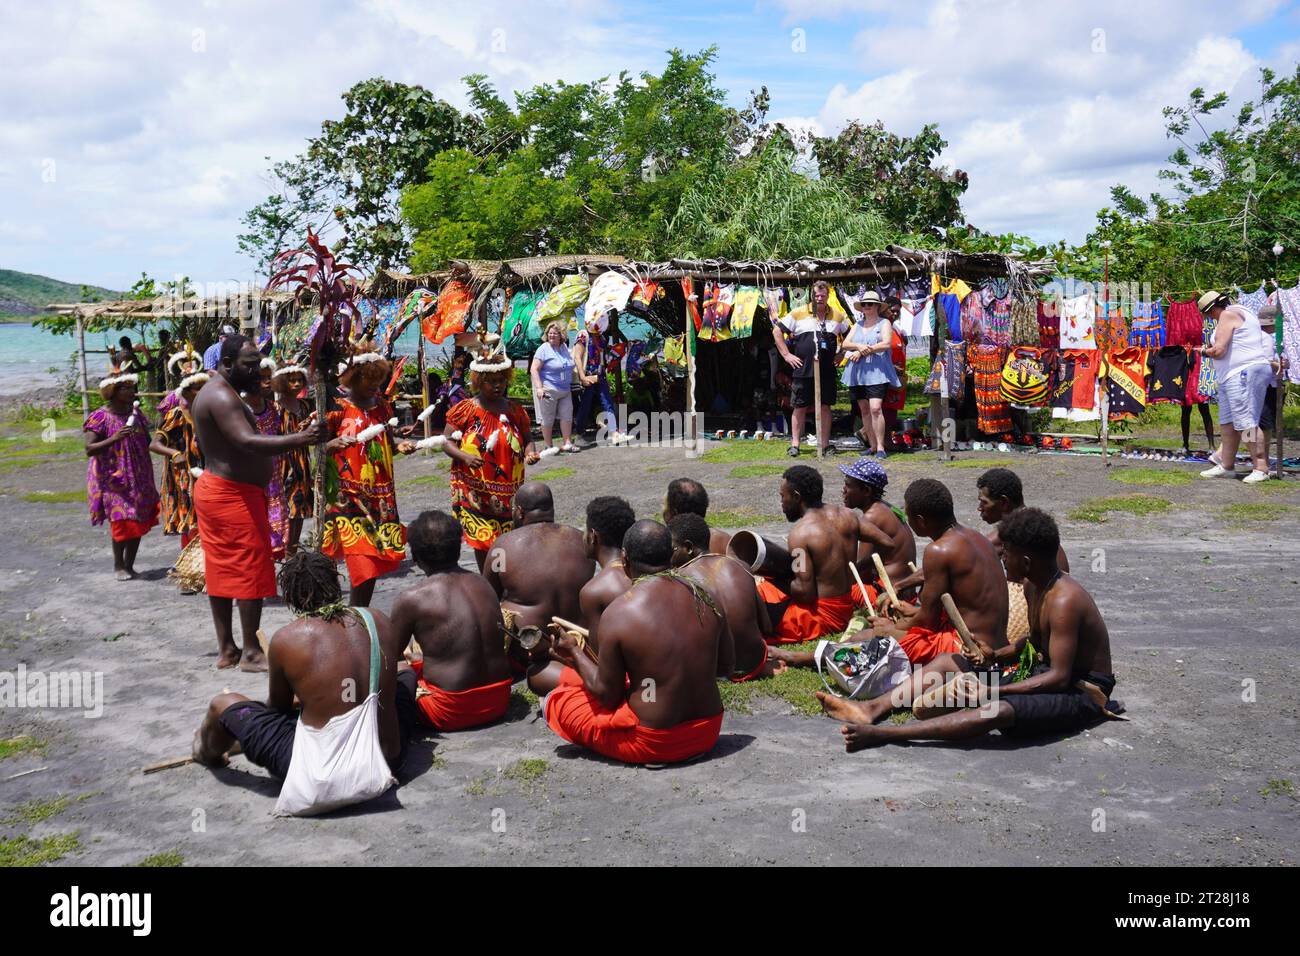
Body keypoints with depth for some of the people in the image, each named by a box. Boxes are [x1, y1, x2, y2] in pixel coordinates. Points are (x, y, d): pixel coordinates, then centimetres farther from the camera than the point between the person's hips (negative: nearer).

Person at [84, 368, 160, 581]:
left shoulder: (135, 412, 6)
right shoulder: (100, 417, -11)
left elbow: (146, 442, 18)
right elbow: (89, 449, -18)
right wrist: (114, 438, -30)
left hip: (138, 478, 5)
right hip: (114, 480, -5)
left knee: (139, 522, 5)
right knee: (122, 522, -7)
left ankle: (129, 565, 19)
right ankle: (118, 566, 11)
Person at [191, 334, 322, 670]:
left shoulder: (213, 393, 16)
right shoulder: (221, 397, -19)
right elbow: (248, 442, -34)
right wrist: (301, 438, -43)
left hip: (213, 490, 11)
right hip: (234, 495, -11)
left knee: (223, 571, 12)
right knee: (251, 571, -4)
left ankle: (226, 649, 17)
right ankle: (251, 653, 1)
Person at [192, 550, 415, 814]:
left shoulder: (286, 639, -10)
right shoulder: (380, 622, -1)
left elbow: (278, 707, 7)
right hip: (388, 761, 4)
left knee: (221, 705, 16)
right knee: (404, 671, 31)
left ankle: (207, 753, 51)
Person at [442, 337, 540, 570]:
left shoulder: (515, 411, 5)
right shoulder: (465, 410, -3)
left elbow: (527, 439, 15)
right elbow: (447, 441, -2)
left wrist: (530, 452, -7)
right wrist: (465, 457, -20)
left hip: (508, 490, 2)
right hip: (475, 490, -2)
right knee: (483, 540, 0)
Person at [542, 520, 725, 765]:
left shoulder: (618, 613, -17)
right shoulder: (705, 597, -4)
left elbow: (608, 695, -10)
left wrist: (575, 653, 7)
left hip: (651, 744, -5)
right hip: (708, 735, 6)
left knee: (561, 698, 14)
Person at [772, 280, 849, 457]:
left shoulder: (837, 316, 8)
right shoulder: (799, 313, 1)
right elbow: (777, 332, 4)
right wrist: (786, 354, -1)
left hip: (827, 371, 2)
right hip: (803, 369, -2)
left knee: (825, 407, 5)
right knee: (800, 408, 2)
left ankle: (825, 444, 11)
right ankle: (794, 444, 8)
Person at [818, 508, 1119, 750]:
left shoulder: (1064, 601, -25)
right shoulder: (1033, 586, 5)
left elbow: (1059, 676, -27)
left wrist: (991, 689, -28)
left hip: (1080, 694, -10)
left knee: (998, 711, -37)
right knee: (951, 663, 1)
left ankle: (880, 734, -46)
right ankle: (873, 709, -13)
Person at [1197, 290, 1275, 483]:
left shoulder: (1228, 316, -10)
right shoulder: (1240, 313, 22)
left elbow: (1219, 351, -17)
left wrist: (1205, 351, 2)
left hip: (1244, 374, -11)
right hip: (1233, 376, 11)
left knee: (1247, 423, -12)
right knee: (1227, 422, 13)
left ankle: (1261, 468, -12)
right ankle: (1226, 465, 18)